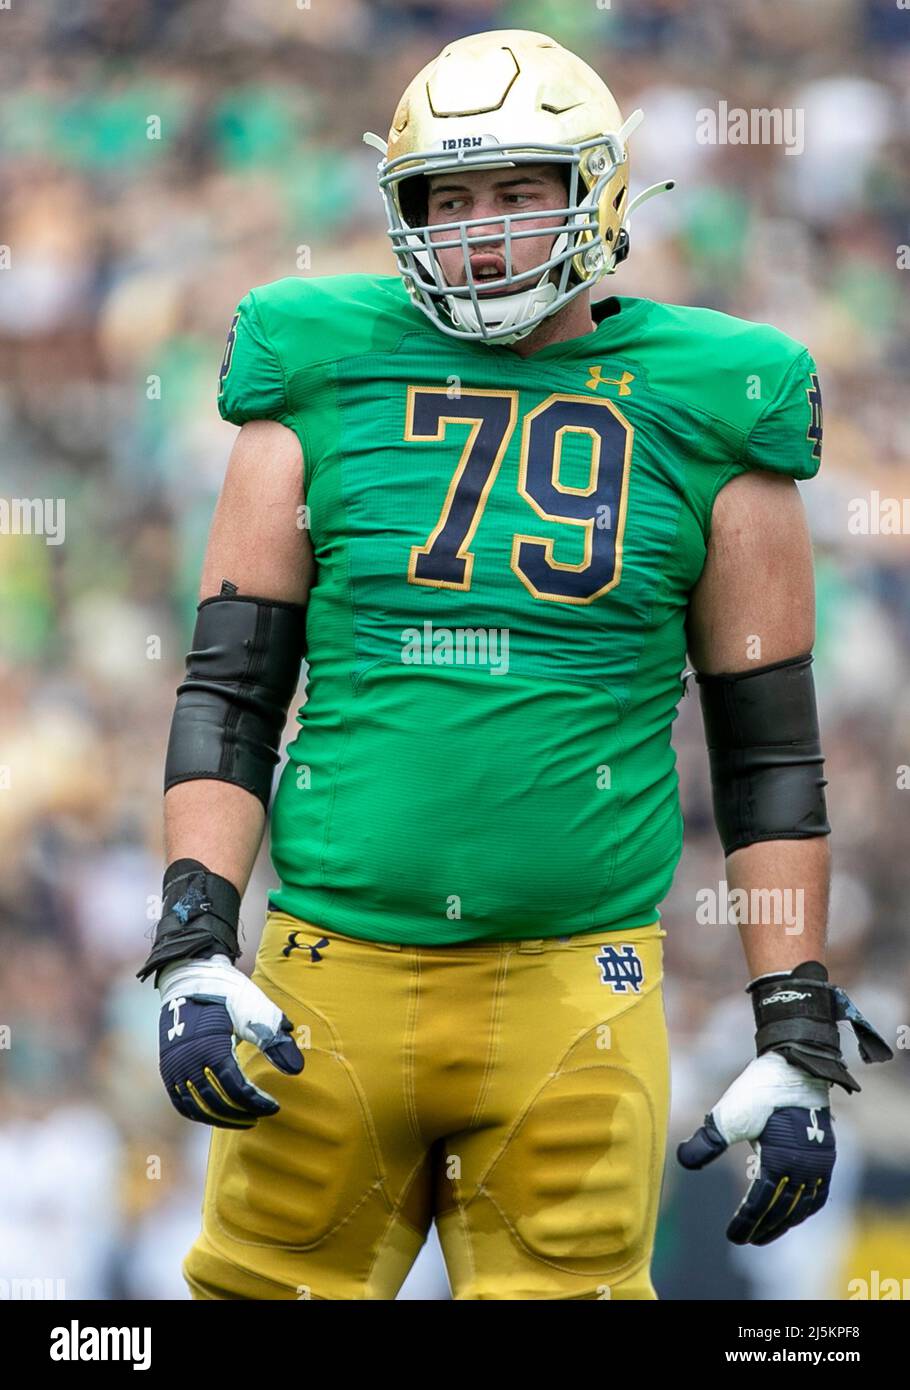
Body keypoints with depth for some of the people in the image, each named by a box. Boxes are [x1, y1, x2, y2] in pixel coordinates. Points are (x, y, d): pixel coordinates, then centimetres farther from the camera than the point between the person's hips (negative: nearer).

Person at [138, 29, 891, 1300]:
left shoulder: (703, 416, 5)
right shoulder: (323, 384, 6)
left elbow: (770, 751, 9)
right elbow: (229, 692, 8)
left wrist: (800, 1041, 3)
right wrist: (193, 952, -4)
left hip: (575, 996, -1)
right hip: (334, 982, 1)